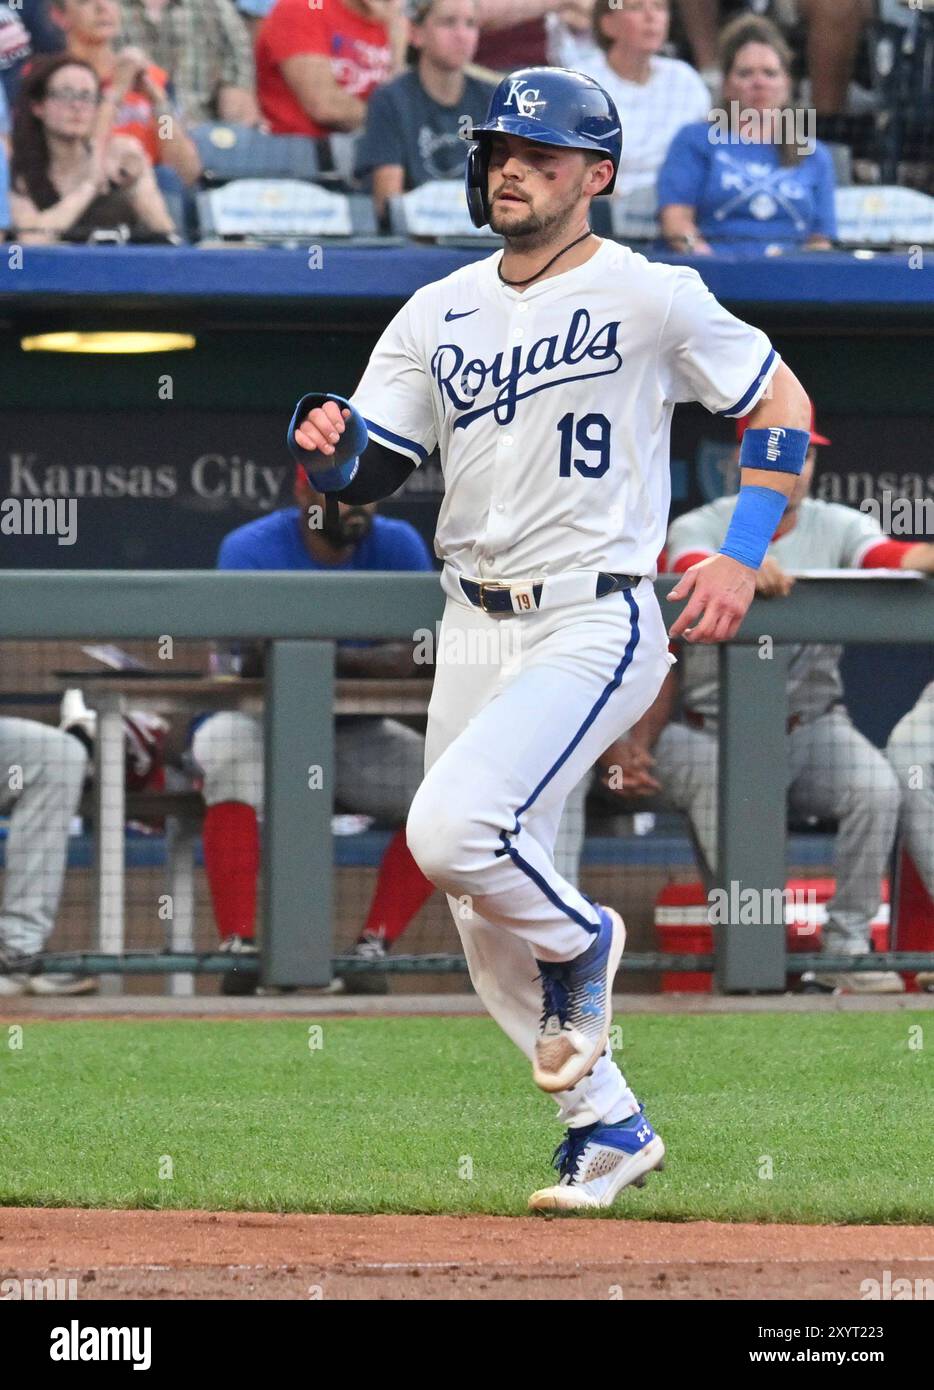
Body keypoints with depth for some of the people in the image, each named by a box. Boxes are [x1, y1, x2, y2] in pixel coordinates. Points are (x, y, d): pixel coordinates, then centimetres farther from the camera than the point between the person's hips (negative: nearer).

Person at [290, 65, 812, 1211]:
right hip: (472, 631, 6)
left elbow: (781, 404, 1)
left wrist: (742, 557, -8)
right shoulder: (438, 313, 10)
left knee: (452, 829, -27)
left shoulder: (651, 298, -6)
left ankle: (579, 941, 3)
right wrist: (325, 439, -17)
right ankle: (608, 1126, 24)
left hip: (593, 626, -6)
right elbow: (365, 473, 7)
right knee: (487, 934, 8)